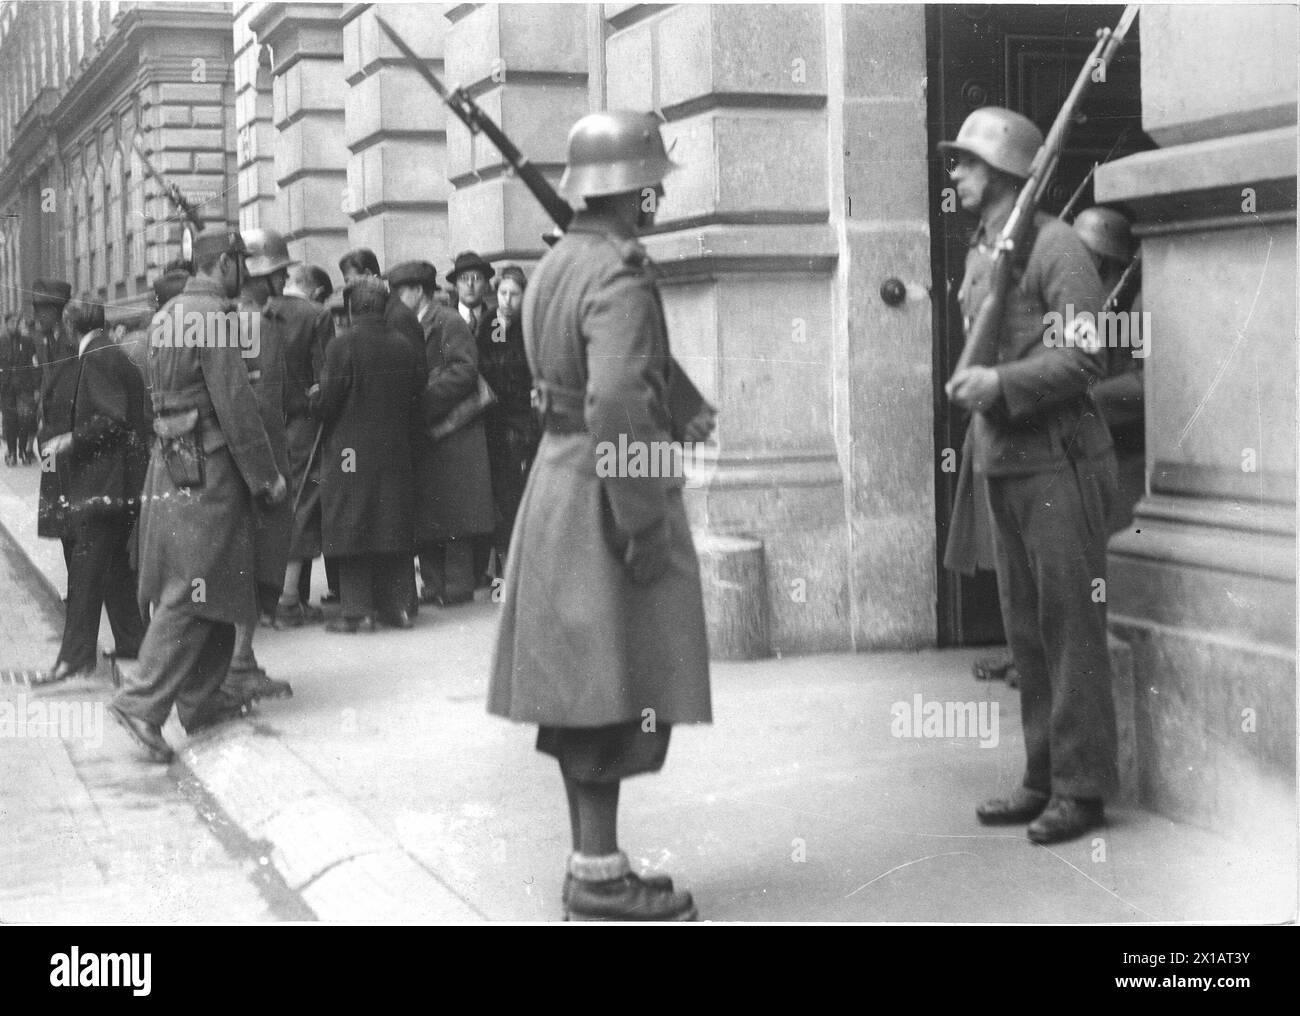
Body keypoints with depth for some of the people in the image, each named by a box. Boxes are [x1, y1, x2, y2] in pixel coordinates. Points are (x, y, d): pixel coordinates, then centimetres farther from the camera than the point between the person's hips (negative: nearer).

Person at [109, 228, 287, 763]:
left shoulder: (168, 315, 14)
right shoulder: (211, 316, -15)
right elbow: (235, 404, -18)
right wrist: (266, 476, -11)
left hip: (171, 464, 10)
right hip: (207, 470, -10)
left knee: (215, 592, 16)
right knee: (192, 593, -8)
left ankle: (201, 698, 22)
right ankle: (142, 700, -12)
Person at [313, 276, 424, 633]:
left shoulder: (342, 346, -11)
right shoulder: (406, 348, 3)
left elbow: (327, 402, -11)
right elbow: (417, 402, 7)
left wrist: (314, 396, 10)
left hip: (350, 454, -5)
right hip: (397, 453, 5)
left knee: (351, 531, 1)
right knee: (394, 530, 11)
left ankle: (357, 610, 0)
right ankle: (394, 605, 14)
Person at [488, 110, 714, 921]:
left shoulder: (558, 265, 12)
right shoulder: (620, 277, -18)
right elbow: (616, 405, -29)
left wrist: (673, 426, 16)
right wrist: (643, 523, -25)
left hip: (560, 481, 10)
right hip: (606, 495, -10)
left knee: (578, 690, 12)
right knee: (618, 692, -3)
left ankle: (593, 866, 21)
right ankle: (600, 880, 2)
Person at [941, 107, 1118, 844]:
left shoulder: (1055, 246, -10)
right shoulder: (977, 255, 15)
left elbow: (1088, 356, -16)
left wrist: (1002, 384, -22)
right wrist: (972, 385, 10)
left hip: (1059, 461, -8)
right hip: (1003, 464, 8)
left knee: (1071, 626, -4)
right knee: (1026, 631, 11)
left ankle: (1082, 788, 3)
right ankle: (1044, 778, 19)